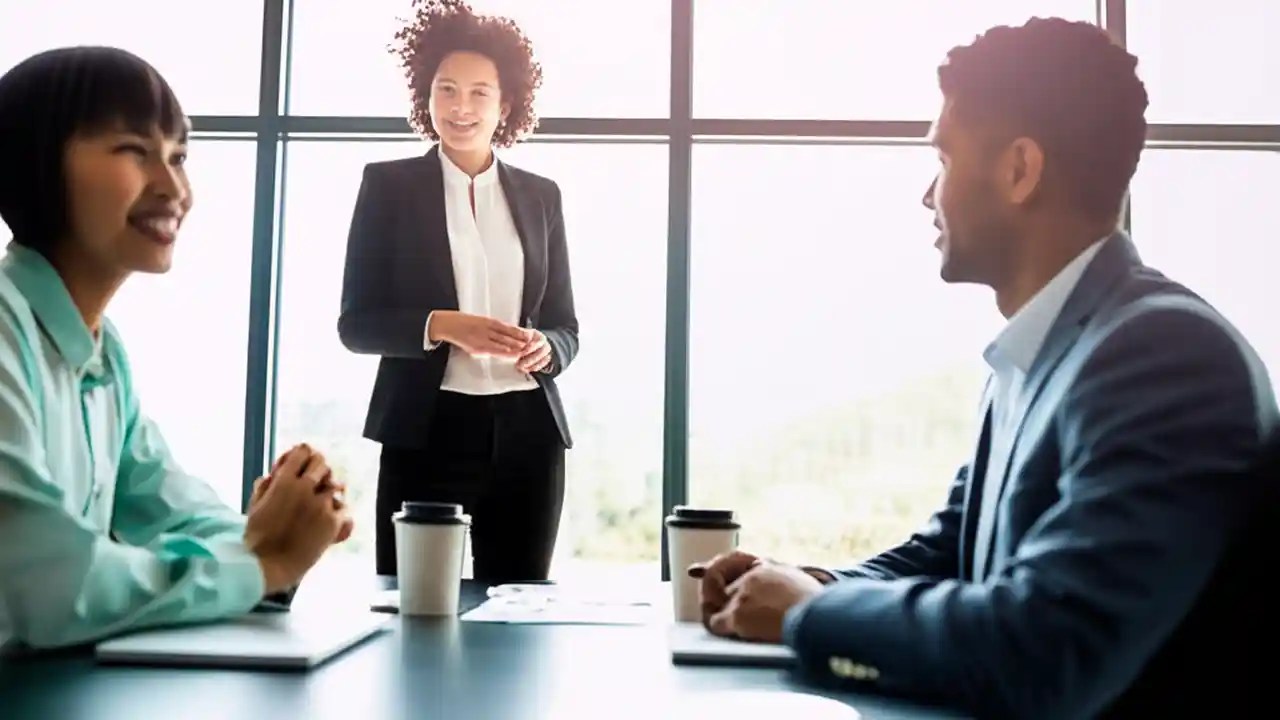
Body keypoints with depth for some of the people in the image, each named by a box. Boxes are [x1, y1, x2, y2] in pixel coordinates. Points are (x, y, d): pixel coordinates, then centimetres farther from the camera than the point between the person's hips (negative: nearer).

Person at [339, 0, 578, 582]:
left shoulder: (540, 195, 11)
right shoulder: (389, 184, 3)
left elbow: (565, 324, 13)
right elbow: (357, 322, -1)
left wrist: (545, 349, -9)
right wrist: (443, 326, -17)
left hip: (527, 431, 3)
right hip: (427, 431, -2)